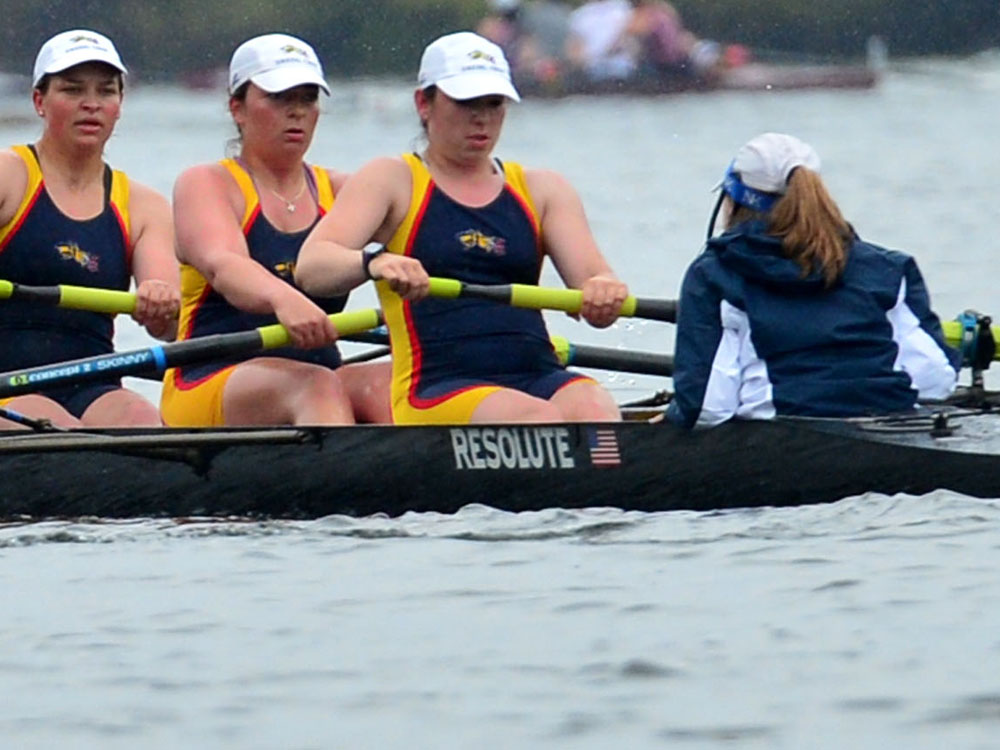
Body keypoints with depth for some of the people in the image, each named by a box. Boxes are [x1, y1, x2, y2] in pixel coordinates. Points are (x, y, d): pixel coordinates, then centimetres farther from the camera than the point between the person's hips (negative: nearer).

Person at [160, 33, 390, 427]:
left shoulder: (337, 191, 19)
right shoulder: (205, 184, 4)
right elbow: (223, 265, -18)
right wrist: (283, 298, -42)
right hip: (209, 389, -5)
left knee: (385, 386, -27)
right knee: (316, 385, -35)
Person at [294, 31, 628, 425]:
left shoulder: (541, 190, 20)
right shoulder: (391, 182, 9)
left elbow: (590, 275, 6)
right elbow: (310, 268, -7)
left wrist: (602, 290, -22)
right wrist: (374, 261, -31)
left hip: (539, 377, 3)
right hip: (435, 391, -3)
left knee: (593, 408, -31)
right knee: (540, 420, -34)